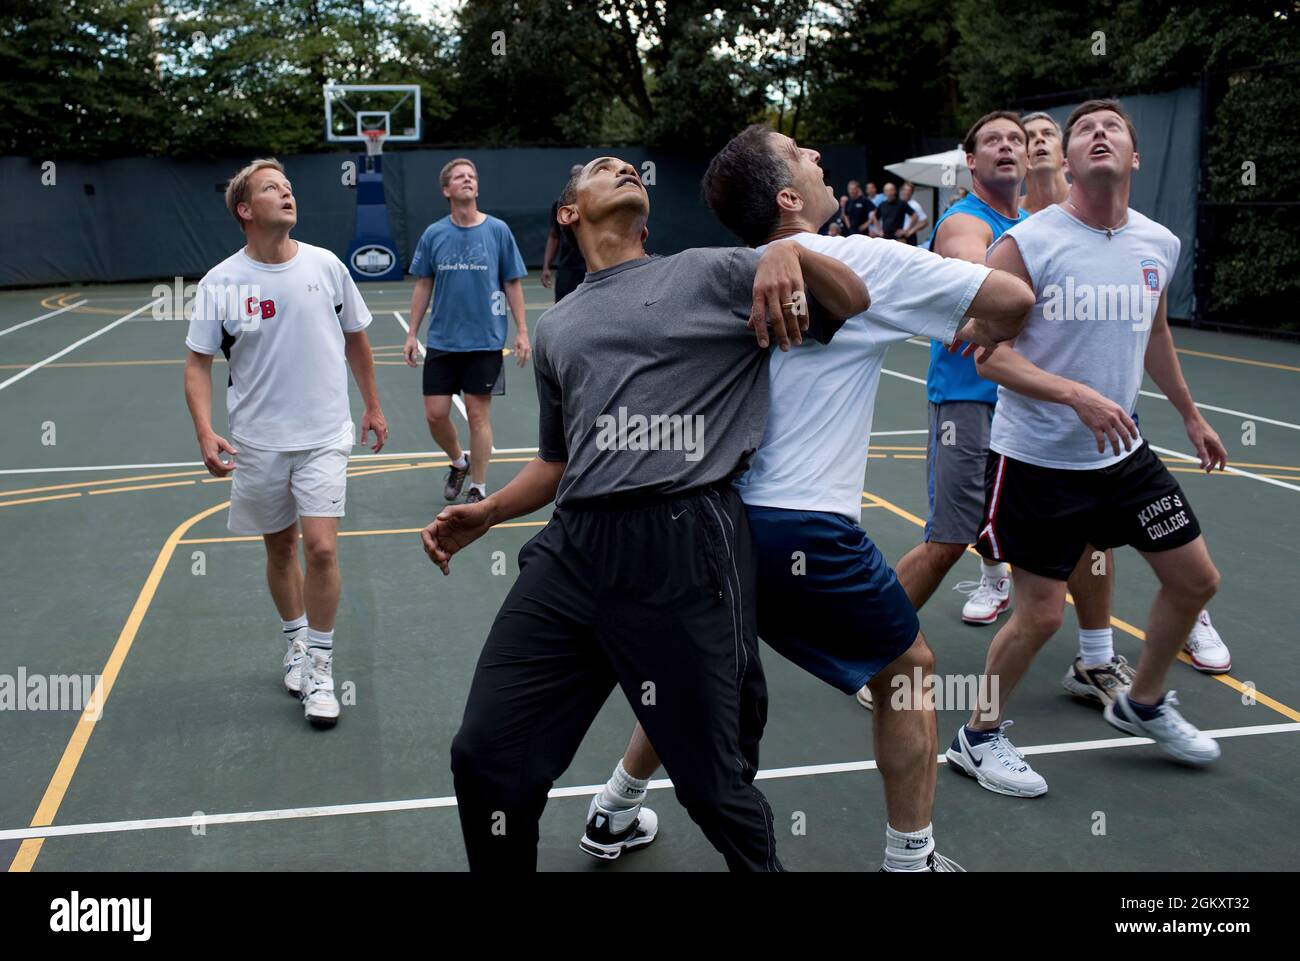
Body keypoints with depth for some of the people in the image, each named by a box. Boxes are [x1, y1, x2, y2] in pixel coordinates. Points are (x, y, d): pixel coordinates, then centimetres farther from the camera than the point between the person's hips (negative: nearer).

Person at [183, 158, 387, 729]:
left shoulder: (326, 266, -2)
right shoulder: (221, 283, -6)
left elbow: (355, 339, 11)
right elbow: (198, 362, -2)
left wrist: (372, 406, 16)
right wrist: (205, 432, -16)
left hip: (323, 436, 0)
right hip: (258, 443, 1)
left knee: (321, 548, -11)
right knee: (280, 548, 13)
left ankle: (319, 669, 3)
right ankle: (295, 644, 36)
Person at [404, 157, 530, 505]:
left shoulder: (498, 230, -3)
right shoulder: (433, 234, 1)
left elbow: (513, 284, 2)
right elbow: (423, 286, 8)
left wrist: (521, 330, -4)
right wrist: (412, 334, 5)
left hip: (485, 342, -2)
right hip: (442, 342, 2)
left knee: (478, 414, 2)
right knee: (435, 414, 2)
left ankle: (478, 489, 16)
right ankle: (459, 462, 32)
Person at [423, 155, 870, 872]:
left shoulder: (712, 273, 10)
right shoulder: (554, 327, 23)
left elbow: (852, 304, 9)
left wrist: (791, 252, -9)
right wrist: (487, 513, 15)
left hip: (683, 546, -4)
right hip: (571, 550, 4)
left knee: (712, 785, 2)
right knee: (484, 759, 2)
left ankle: (761, 863, 33)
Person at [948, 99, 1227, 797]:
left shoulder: (1159, 245, 3)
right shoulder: (1027, 243, -15)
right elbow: (986, 350, -19)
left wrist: (1190, 414, 27)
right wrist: (1078, 394, -30)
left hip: (1121, 453, 7)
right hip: (1036, 459, -6)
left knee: (1195, 580, 13)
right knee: (1041, 614, -4)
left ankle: (1142, 705, 37)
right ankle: (978, 738, 20)